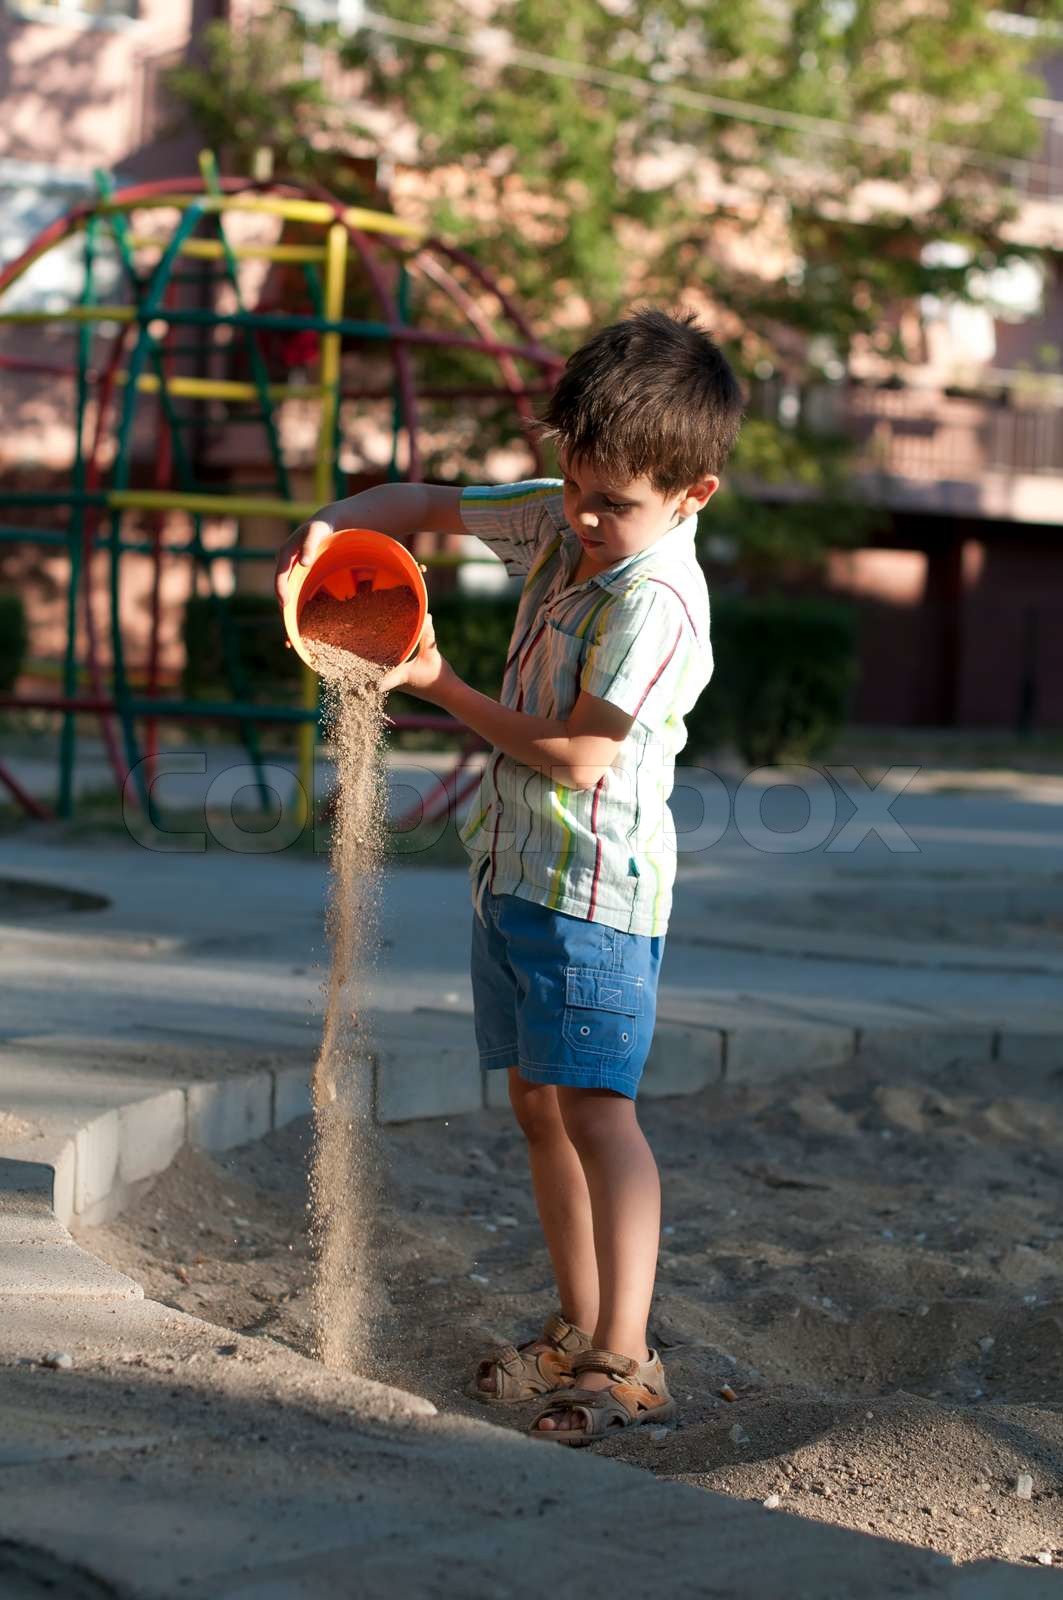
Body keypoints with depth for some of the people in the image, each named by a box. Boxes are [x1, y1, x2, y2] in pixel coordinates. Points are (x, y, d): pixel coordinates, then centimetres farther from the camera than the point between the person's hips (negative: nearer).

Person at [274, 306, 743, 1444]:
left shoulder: (658, 602, -20)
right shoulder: (557, 523, 6)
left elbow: (580, 756, -21)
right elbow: (429, 506, 18)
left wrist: (442, 688, -12)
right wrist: (332, 527, -4)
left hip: (596, 881, -9)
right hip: (516, 866, 9)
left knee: (593, 1104, -13)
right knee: (536, 1097, 12)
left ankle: (626, 1364, -11)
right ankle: (578, 1332, 20)